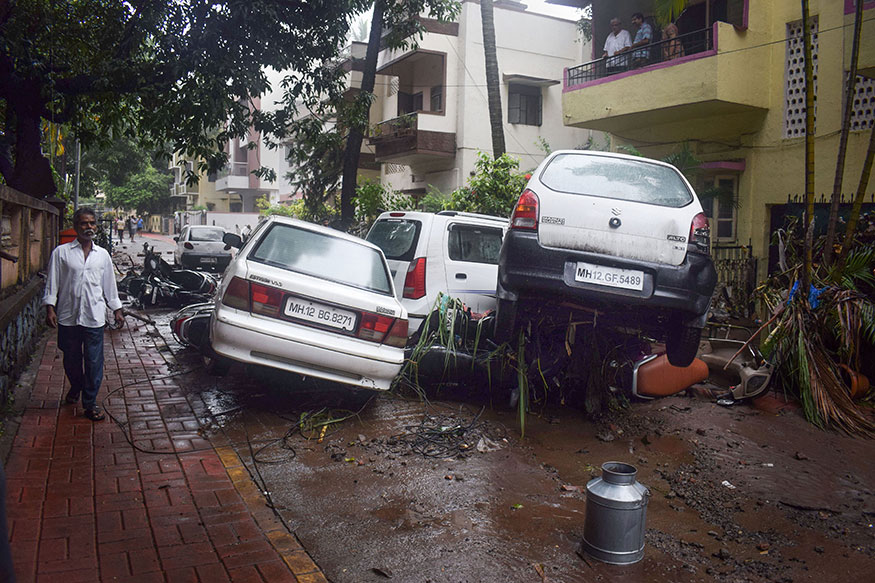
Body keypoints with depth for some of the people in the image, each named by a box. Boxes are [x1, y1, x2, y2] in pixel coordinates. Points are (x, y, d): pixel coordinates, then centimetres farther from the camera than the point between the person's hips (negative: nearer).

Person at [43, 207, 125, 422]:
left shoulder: (102, 255, 8)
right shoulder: (61, 252, 2)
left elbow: (109, 285, 14)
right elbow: (52, 283, 2)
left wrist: (117, 310, 12)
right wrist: (50, 308, -7)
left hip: (94, 317, 1)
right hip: (68, 316, 0)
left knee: (94, 362, -1)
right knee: (71, 360, 14)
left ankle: (90, 403, 9)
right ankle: (75, 387, 41)